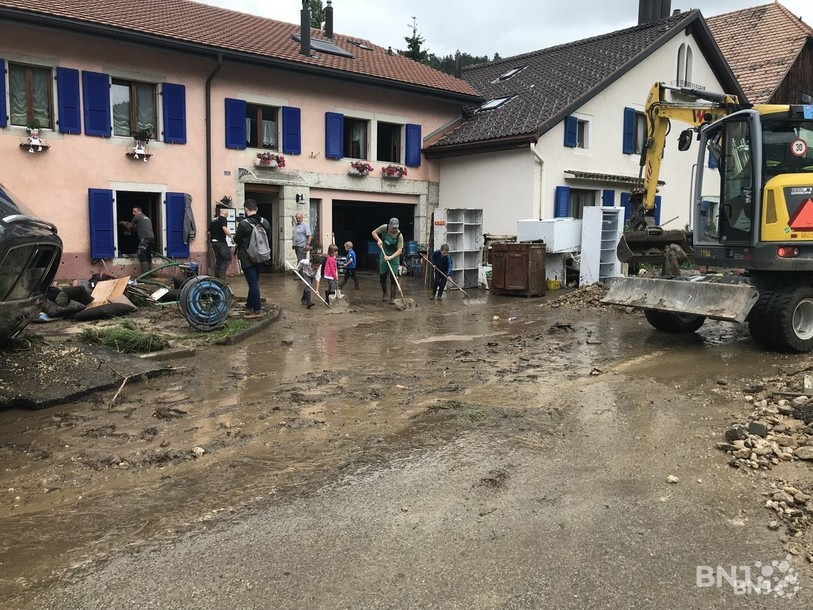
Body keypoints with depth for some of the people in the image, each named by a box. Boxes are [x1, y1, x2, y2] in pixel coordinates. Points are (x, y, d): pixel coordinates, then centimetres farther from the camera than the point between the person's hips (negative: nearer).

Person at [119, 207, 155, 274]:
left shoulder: (137, 217, 5)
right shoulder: (147, 218, 29)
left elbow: (130, 227, 17)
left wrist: (124, 224, 36)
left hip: (145, 238, -8)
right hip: (152, 238, 8)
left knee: (142, 256, -9)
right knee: (148, 257, 13)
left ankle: (145, 274, -16)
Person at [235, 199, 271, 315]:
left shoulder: (243, 224, -18)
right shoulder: (265, 223, -1)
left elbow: (236, 240, -8)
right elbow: (269, 239, 8)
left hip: (247, 258, -6)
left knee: (253, 283, -1)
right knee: (254, 282, 17)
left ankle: (257, 308, 2)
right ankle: (250, 305, 27)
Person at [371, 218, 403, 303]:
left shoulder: (399, 236, -22)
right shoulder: (384, 228, -15)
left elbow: (399, 250, -26)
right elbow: (373, 232, -3)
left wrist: (390, 257, -39)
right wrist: (378, 239, -22)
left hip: (394, 257, -3)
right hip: (384, 256, 3)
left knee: (393, 278, -7)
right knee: (382, 277, 8)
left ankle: (392, 298, 1)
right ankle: (384, 294, 32)